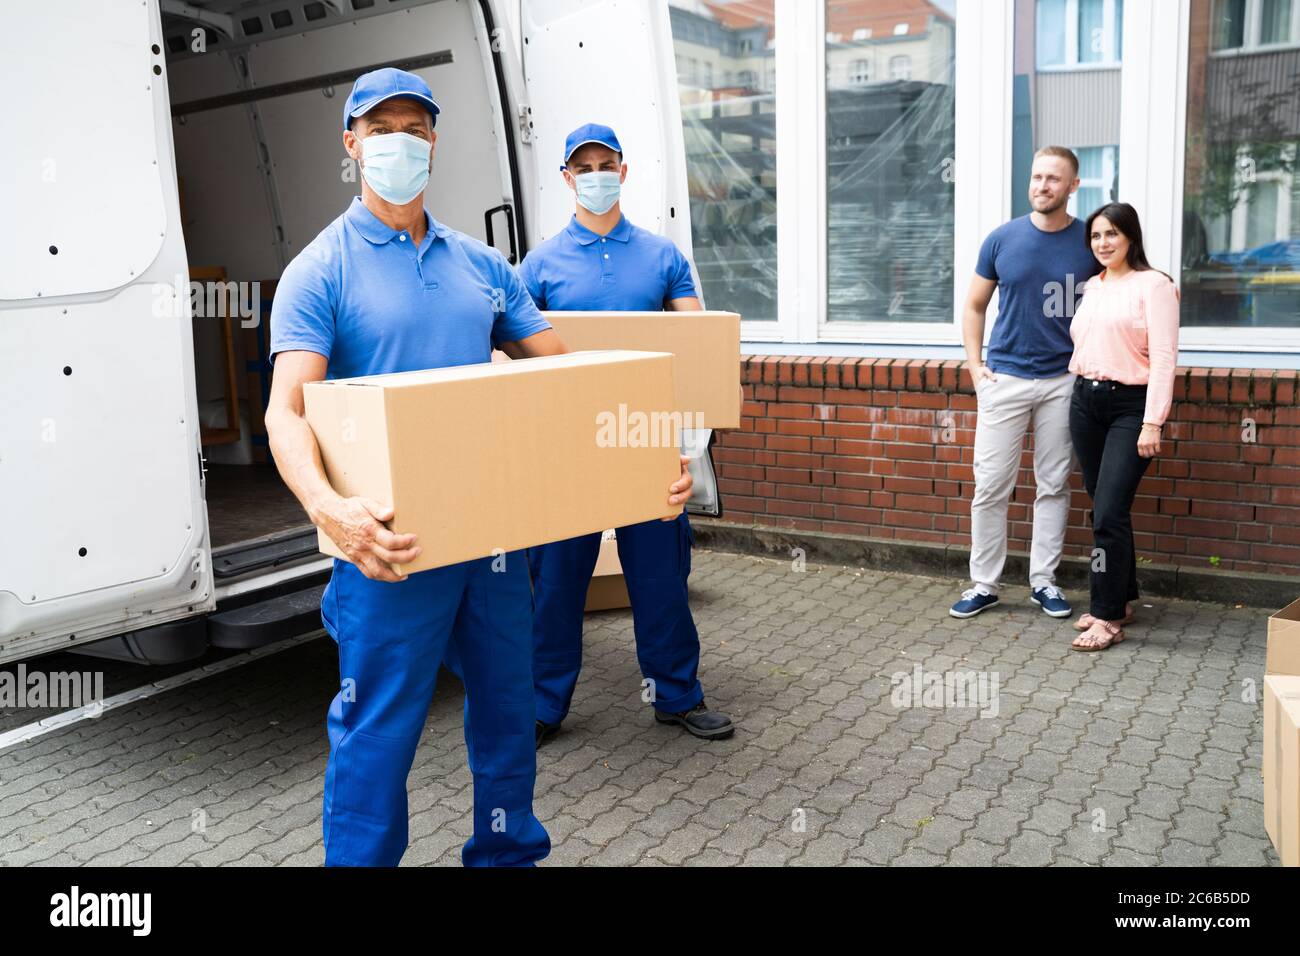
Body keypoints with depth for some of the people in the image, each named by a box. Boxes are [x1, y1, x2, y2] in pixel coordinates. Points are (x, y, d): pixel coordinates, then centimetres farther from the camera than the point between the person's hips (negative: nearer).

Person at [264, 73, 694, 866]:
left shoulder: (483, 264, 11)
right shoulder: (322, 271, -4)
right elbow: (288, 410, -14)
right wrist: (329, 508, -35)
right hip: (394, 538, -5)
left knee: (508, 707, 17)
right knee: (378, 732, 3)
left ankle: (508, 852, 38)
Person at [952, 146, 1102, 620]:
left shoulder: (1090, 242, -1)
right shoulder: (1002, 239, 0)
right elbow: (974, 306, 9)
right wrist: (975, 366, 1)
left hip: (1063, 380, 1)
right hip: (1004, 378, 0)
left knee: (1054, 486, 8)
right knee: (991, 485, 0)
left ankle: (1044, 581, 21)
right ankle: (984, 584, 12)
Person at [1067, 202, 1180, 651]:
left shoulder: (1153, 284, -6)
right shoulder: (1091, 286, 14)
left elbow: (1163, 356, -12)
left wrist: (1152, 422, -18)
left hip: (1130, 406, -6)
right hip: (1086, 401, 6)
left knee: (1109, 512, -11)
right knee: (1104, 509, 10)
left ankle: (1108, 617, -3)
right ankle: (1120, 598, 23)